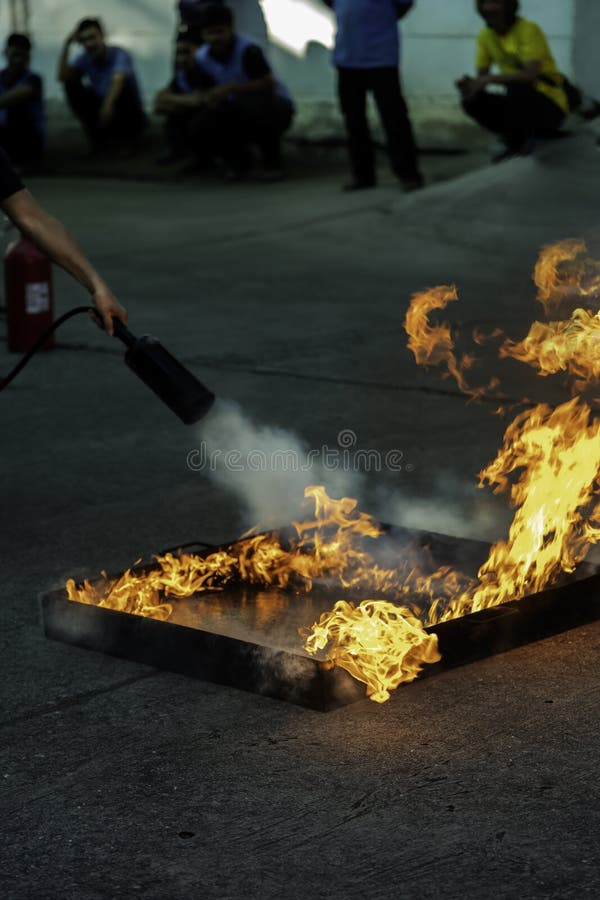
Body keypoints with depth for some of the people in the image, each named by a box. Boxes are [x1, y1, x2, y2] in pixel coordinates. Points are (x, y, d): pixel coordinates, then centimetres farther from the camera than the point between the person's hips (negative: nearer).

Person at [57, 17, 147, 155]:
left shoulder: (119, 55, -21)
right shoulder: (84, 59, -4)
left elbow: (117, 80, -41)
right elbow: (63, 77, -19)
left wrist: (108, 104, -60)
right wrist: (67, 45, -21)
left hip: (129, 117, -4)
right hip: (102, 112, 4)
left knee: (124, 87, -33)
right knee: (72, 86, -12)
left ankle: (127, 138, -11)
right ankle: (99, 136, -3)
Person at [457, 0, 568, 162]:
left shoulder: (529, 30, -19)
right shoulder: (486, 36, 0)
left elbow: (531, 75, -30)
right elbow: (481, 77, 2)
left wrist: (489, 79, -33)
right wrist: (470, 84, -22)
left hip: (550, 107, -6)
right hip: (518, 102, 6)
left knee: (516, 86, -36)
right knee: (472, 101, -16)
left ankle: (518, 142, -10)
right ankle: (516, 137, -1)